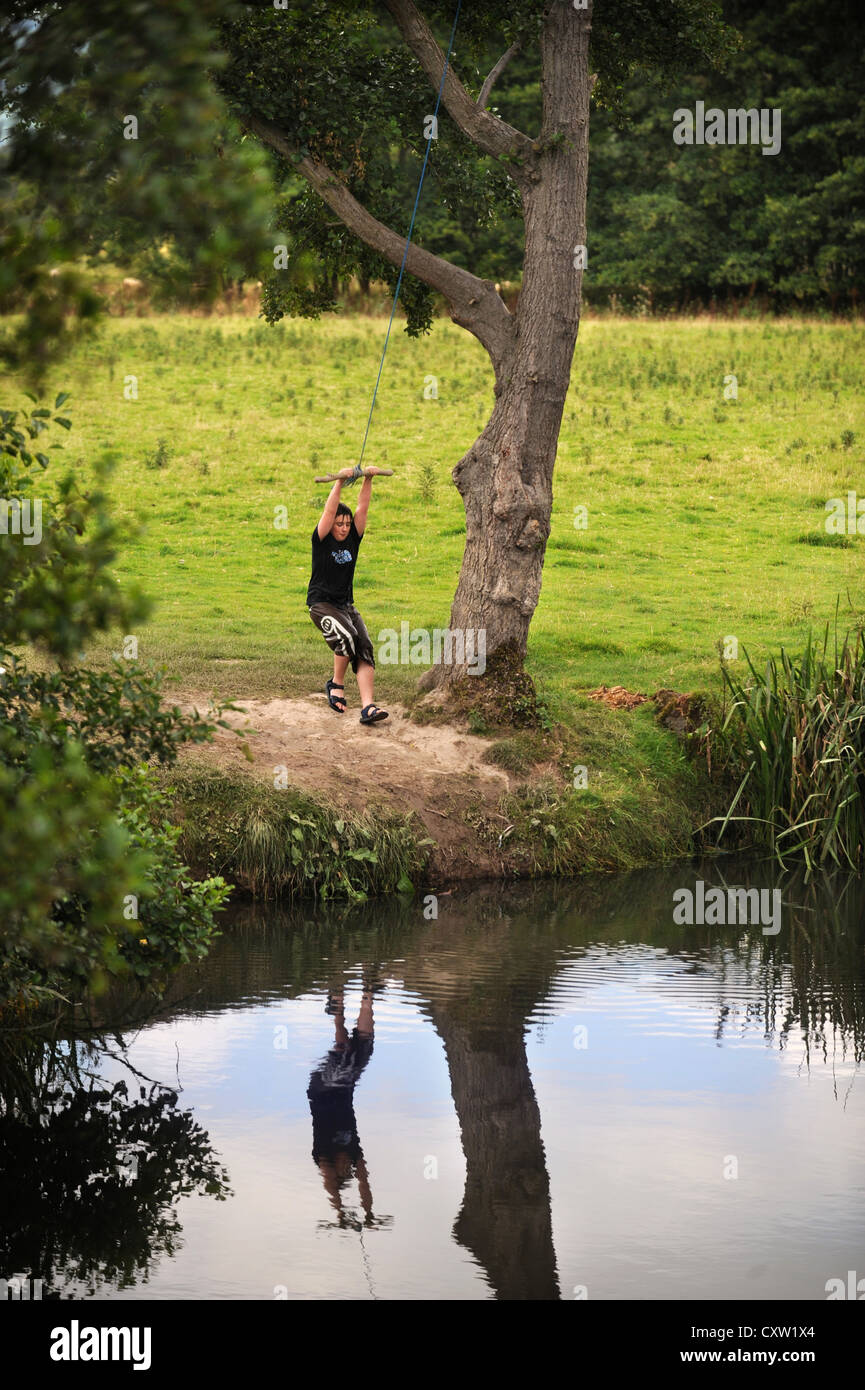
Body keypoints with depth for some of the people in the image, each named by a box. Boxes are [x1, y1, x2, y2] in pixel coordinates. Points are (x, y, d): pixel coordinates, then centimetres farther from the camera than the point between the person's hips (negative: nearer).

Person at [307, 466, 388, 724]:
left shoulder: (353, 539, 7)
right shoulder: (322, 541, -6)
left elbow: (362, 509, -1)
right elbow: (329, 511, -18)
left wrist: (368, 480, -13)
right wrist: (340, 482, -27)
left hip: (346, 605, 5)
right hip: (321, 604, -5)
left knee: (364, 649, -15)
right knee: (347, 636, -30)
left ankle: (368, 707, -24)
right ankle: (336, 685, -5)